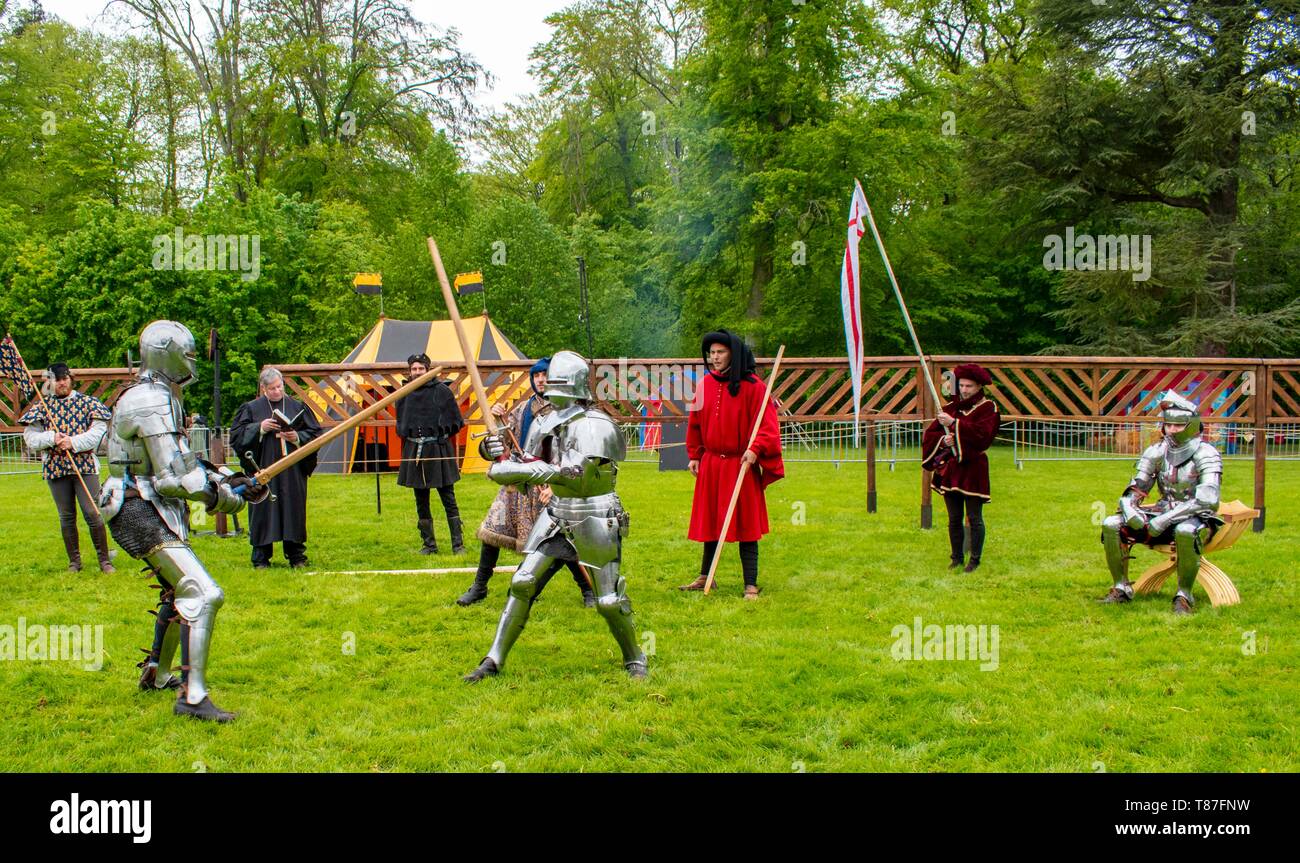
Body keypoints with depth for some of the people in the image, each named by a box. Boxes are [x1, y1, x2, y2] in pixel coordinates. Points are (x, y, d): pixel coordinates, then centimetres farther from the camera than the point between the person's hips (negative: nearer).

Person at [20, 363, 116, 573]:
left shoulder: (88, 402, 3)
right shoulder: (42, 406, 8)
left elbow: (99, 432, -6)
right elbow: (29, 437, 4)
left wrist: (73, 442, -17)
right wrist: (51, 438, -14)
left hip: (85, 466, -2)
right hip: (55, 467, 2)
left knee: (92, 514, -7)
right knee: (66, 517, 8)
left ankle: (104, 559, 2)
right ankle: (74, 561, 19)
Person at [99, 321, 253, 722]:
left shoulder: (161, 398, 13)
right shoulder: (151, 403, -20)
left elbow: (182, 462, 17)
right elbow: (175, 478, -23)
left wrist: (227, 478, 5)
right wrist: (226, 498, -13)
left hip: (153, 511, 11)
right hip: (142, 514, -11)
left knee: (177, 591, 27)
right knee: (203, 595, -19)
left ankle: (157, 674, 42)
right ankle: (192, 696, -19)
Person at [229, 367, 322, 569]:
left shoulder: (297, 407, 9)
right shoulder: (251, 408, 5)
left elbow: (315, 433, 10)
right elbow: (236, 435, 1)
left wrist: (298, 438, -9)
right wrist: (259, 429, -12)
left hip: (293, 471, 1)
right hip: (263, 468, -1)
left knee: (294, 510, 3)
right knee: (263, 511, -1)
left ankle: (296, 556, 11)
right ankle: (261, 557, 7)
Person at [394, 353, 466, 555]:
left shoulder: (441, 390, -4)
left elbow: (455, 420, 1)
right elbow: (400, 422, 22)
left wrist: (441, 433, -3)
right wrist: (407, 434, 9)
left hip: (438, 449, -4)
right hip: (414, 451, 4)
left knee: (448, 498, -2)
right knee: (421, 502, 8)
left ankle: (458, 544, 3)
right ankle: (429, 544, 17)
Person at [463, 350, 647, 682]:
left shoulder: (594, 425, -18)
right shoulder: (545, 422, 6)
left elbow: (573, 474, -30)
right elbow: (526, 467, 12)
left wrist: (521, 470, -33)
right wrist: (496, 451, -8)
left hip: (595, 520, -6)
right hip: (557, 515, 6)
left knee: (609, 600, 0)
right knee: (522, 583, 0)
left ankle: (635, 659, 24)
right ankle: (494, 660, 7)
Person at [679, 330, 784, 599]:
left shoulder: (752, 386, -11)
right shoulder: (706, 384, 5)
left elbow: (767, 424, -14)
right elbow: (695, 423, 16)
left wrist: (755, 449, -27)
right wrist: (694, 455, 13)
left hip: (741, 465, -5)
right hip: (710, 465, 5)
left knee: (745, 526, 1)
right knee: (710, 522, 15)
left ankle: (751, 585, 8)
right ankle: (705, 577, 29)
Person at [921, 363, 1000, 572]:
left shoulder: (987, 407, -1)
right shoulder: (950, 407, 11)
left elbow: (982, 434, -19)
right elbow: (930, 434, 7)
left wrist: (954, 424, -22)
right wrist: (942, 439, -14)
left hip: (973, 468, -4)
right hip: (949, 468, 4)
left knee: (974, 518, -1)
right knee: (954, 519, 9)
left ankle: (975, 559, 8)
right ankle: (957, 557, 19)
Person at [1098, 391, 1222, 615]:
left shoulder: (1205, 455, -14)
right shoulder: (1157, 452, 3)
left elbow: (1207, 499, -27)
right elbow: (1135, 489, 5)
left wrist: (1165, 520, -31)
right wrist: (1129, 509, -19)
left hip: (1198, 518, -5)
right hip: (1163, 515, 6)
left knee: (1186, 531, -41)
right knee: (1112, 525, -12)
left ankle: (1184, 596, -25)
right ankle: (1121, 589, -2)